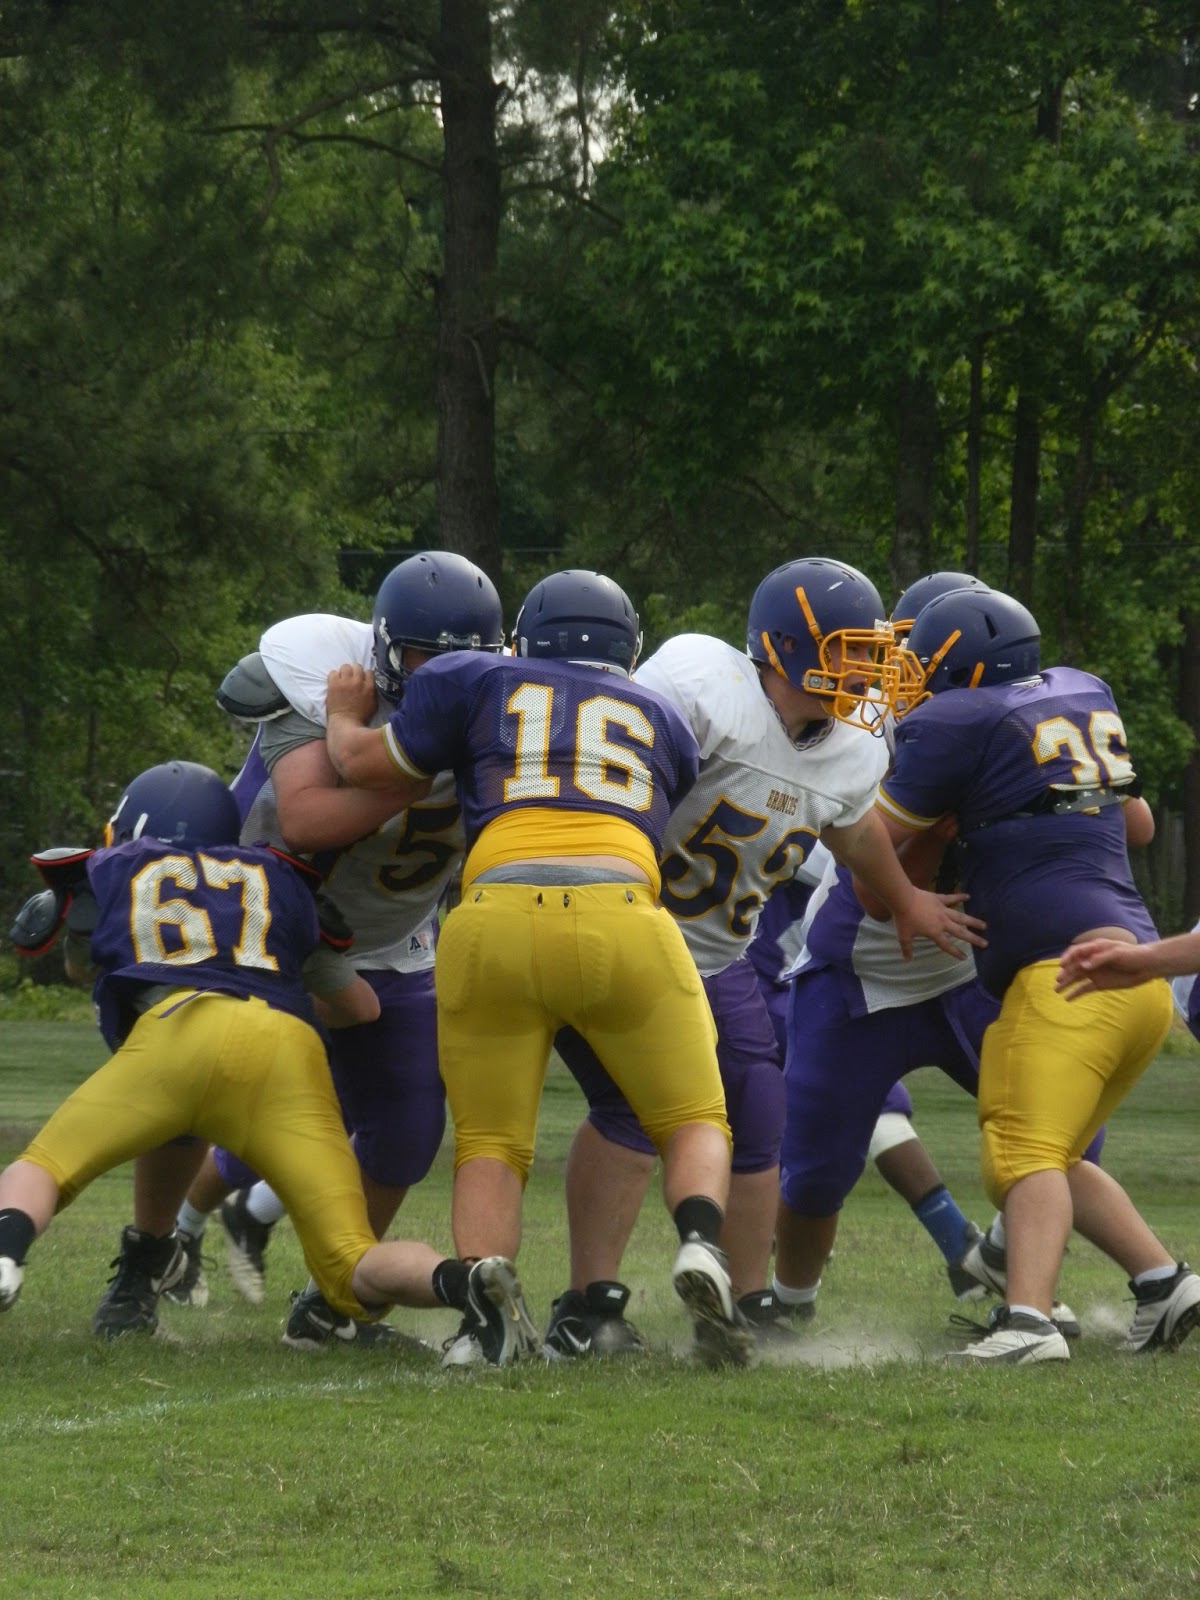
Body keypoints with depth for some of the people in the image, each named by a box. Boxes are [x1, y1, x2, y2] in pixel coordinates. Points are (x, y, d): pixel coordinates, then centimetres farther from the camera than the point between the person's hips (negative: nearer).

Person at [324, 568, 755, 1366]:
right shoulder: (660, 719, 25)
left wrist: (344, 714, 45)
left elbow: (364, 764, 23)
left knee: (490, 1142, 13)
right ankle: (700, 1242, -15)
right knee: (694, 1122, 15)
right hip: (621, 919, 0)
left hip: (496, 920, 0)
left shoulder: (479, 683, 20)